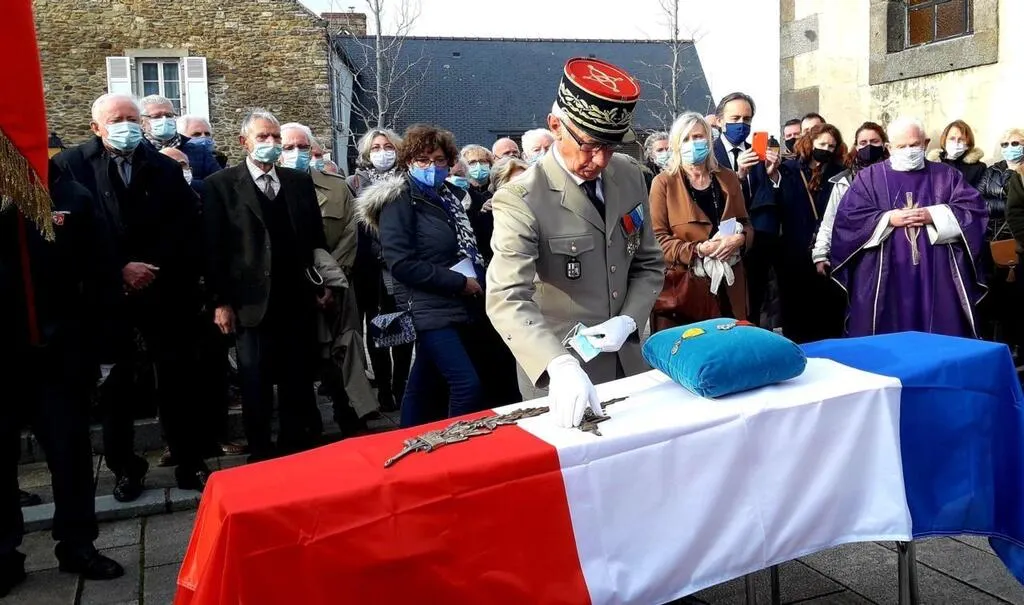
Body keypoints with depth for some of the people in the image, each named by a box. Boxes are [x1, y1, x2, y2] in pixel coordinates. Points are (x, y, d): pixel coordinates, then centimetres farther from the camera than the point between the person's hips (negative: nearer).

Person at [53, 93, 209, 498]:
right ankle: (125, 469, 22)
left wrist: (155, 269, -9)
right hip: (108, 294, -1)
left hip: (165, 293, 1)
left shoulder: (165, 167, 6)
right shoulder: (72, 166, -1)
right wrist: (119, 271, -12)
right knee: (116, 387, 7)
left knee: (176, 382, 5)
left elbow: (188, 228, 2)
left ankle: (190, 463, 17)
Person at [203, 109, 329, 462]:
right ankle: (261, 455, 21)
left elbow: (316, 239, 13)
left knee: (298, 383, 11)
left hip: (298, 301, 3)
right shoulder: (221, 185, -1)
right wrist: (220, 301, -9)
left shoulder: (300, 181, 11)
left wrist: (324, 285, 7)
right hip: (253, 304, -3)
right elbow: (214, 247, -5)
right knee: (256, 388, 8)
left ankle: (298, 451, 24)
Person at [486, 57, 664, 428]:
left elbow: (649, 263, 8)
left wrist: (628, 321, -10)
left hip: (629, 363, 5)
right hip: (558, 378, -5)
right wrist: (560, 366, -44)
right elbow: (507, 298, -29)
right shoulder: (520, 200, -19)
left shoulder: (630, 175, -1)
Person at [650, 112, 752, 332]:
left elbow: (746, 225, 15)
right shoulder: (664, 183, -1)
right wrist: (697, 249, -19)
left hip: (728, 287, 4)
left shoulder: (727, 178, 12)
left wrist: (739, 239, -9)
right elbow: (657, 239, -6)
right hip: (683, 288, -4)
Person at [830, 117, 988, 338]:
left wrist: (934, 216, -11)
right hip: (885, 282, -1)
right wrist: (889, 219, -12)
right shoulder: (869, 177, 7)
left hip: (937, 279, 2)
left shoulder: (947, 176, 13)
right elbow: (848, 217, -3)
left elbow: (974, 209, 2)